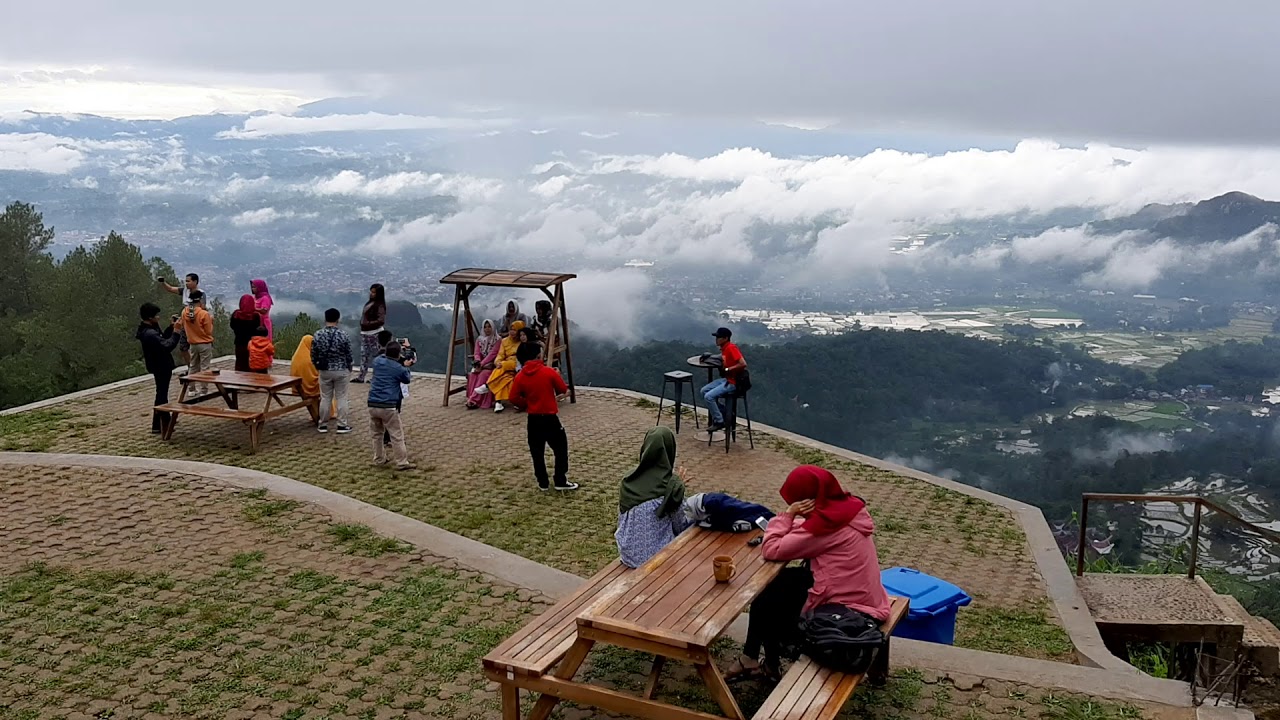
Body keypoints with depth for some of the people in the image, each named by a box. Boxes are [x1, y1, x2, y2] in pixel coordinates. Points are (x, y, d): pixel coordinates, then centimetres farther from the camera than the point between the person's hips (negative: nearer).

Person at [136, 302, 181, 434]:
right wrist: (176, 331, -29)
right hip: (160, 367, -11)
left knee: (162, 393, 22)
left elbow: (162, 338, 16)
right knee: (161, 395, -4)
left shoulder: (150, 330, 4)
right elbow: (167, 346, -34)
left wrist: (170, 327, 4)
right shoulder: (150, 334, -27)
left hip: (160, 366, 11)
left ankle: (165, 420, 38)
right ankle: (158, 426, 1)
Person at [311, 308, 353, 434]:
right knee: (341, 397, 6)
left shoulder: (318, 334, -7)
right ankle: (342, 425, 8)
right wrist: (349, 369, 12)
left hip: (324, 371, 2)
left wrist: (318, 366, 17)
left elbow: (313, 355, -1)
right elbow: (348, 355, -5)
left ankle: (323, 425, 17)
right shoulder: (343, 335, -12)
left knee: (325, 398, 11)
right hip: (341, 370, -2)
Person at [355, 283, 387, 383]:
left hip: (374, 333, -9)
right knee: (364, 354, 12)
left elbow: (381, 320, -24)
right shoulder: (370, 302, 10)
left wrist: (368, 324, -23)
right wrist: (362, 324, 8)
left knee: (376, 354, -2)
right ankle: (361, 377, 18)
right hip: (364, 333, 9)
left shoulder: (380, 305, -14)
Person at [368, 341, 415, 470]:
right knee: (397, 435, 1)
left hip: (372, 405, 5)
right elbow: (407, 380, 16)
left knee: (377, 433, 19)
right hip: (388, 406, -5)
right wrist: (406, 367, 30)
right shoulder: (400, 369, -6)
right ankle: (402, 463, 3)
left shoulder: (377, 361, 6)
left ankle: (379, 459, 27)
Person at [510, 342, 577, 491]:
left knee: (537, 452, 13)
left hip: (533, 419, 3)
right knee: (560, 448, 8)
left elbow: (514, 398, -4)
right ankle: (561, 481, 7)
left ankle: (542, 483, 16)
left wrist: (527, 405, 12)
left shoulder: (520, 377, -4)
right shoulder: (549, 372, -11)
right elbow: (563, 389, -2)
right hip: (550, 417, -3)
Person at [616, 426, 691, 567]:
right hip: (658, 556, -5)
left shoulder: (628, 481, -5)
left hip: (629, 555, 5)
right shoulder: (672, 485, -17)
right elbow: (681, 527, -7)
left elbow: (622, 521, 7)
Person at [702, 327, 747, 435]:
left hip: (733, 382, -10)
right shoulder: (724, 348, 8)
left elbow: (743, 364, -27)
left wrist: (727, 369, -21)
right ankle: (722, 413, 15)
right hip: (726, 379, 10)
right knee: (704, 390, 9)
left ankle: (719, 422, -4)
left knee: (709, 396, -18)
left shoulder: (731, 348, -20)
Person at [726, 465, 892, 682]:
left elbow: (771, 550, -21)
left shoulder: (825, 523, -25)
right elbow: (807, 532, 16)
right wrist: (792, 521, -1)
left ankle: (771, 664, 28)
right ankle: (752, 656, 20)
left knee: (764, 597, 9)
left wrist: (788, 515, -14)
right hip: (862, 597, 9)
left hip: (843, 609, -9)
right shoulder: (848, 507, 2)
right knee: (777, 582, 15)